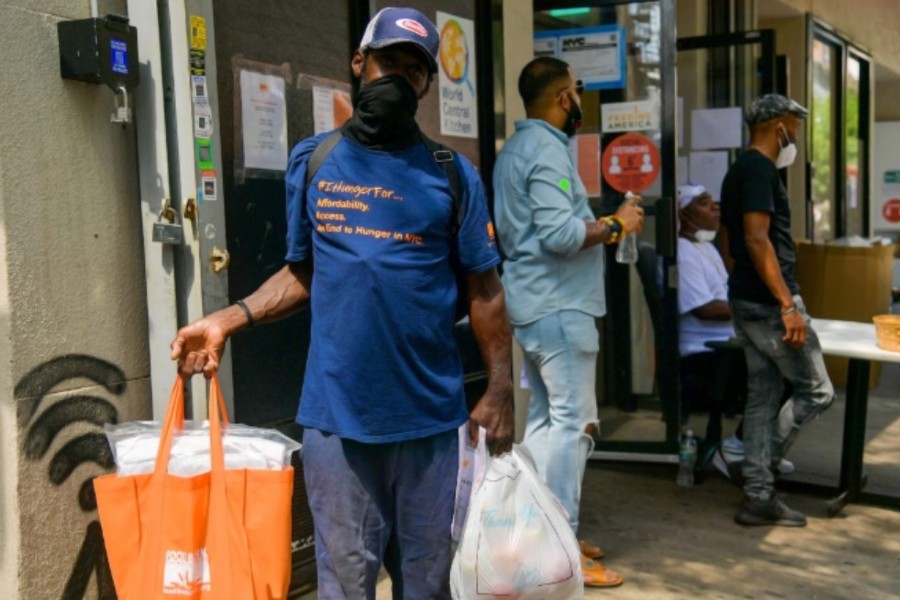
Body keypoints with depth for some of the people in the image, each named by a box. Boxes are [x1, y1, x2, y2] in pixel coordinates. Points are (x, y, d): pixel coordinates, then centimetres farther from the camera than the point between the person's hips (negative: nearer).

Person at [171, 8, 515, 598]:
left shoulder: (452, 174, 1)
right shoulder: (312, 161, 6)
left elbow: (484, 288, 2)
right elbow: (303, 272, 12)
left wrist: (501, 387, -5)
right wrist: (228, 319, -1)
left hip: (430, 413, 0)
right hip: (336, 414, 1)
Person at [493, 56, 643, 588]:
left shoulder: (518, 147, 17)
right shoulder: (547, 149, -15)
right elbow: (560, 234, -25)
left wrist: (600, 220, 20)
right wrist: (616, 225, -11)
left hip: (536, 302, 10)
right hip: (558, 305, -10)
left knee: (546, 419, 14)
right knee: (572, 423, -5)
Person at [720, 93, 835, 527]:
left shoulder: (740, 170, 17)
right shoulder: (760, 169, -13)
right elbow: (757, 240, -23)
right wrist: (788, 305, -25)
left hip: (748, 301, 10)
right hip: (768, 303, -10)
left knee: (763, 396, 11)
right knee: (816, 391, 2)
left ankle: (758, 497, 15)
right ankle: (761, 467, 9)